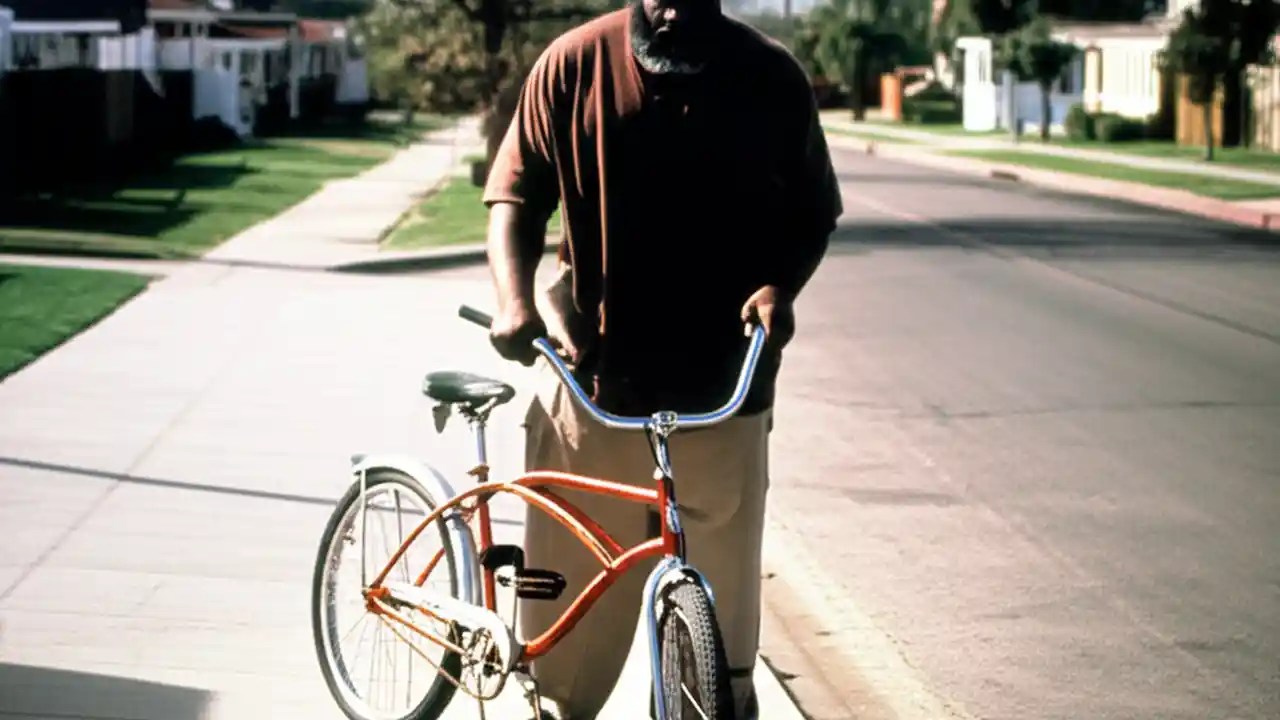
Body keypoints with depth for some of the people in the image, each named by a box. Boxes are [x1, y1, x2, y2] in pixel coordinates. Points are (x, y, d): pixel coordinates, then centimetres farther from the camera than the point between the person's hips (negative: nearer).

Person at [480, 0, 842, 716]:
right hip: (590, 374, 0)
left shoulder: (773, 78, 0)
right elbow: (517, 192, 1)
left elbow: (812, 213, 9)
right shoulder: (574, 65, -2)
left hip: (719, 391, 0)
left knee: (723, 610, 5)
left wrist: (780, 286, -11)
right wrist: (515, 299, -15)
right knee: (570, 589, 6)